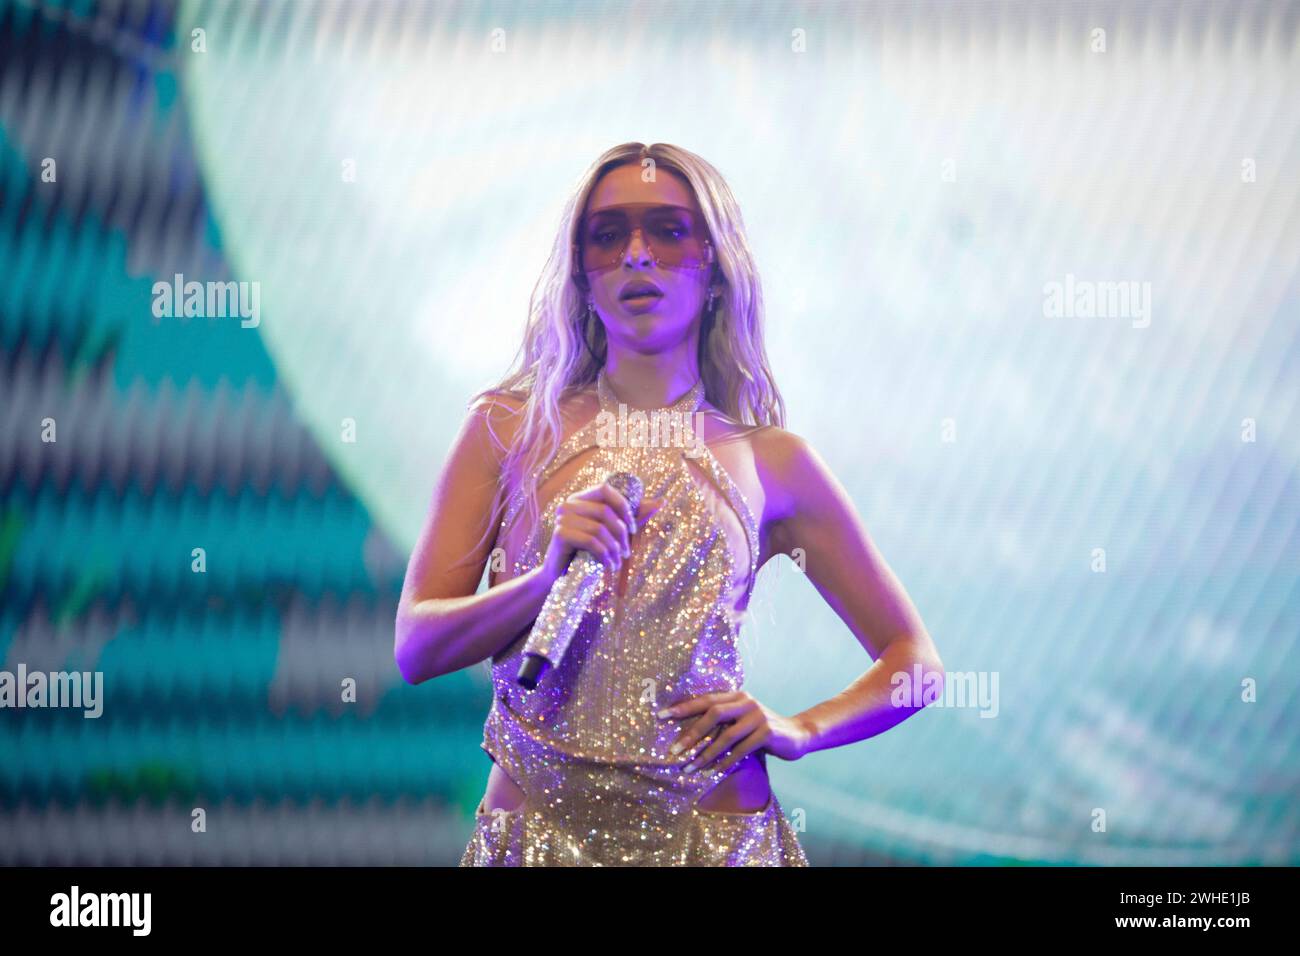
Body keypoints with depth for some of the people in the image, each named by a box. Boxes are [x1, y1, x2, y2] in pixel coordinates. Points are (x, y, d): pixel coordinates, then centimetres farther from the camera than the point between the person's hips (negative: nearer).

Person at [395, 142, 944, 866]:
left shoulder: (772, 461, 2)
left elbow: (916, 663, 9)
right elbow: (414, 649, -1)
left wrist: (797, 729, -7)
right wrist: (550, 576, -16)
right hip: (535, 832, 0)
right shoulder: (509, 431, 2)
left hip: (716, 832, 0)